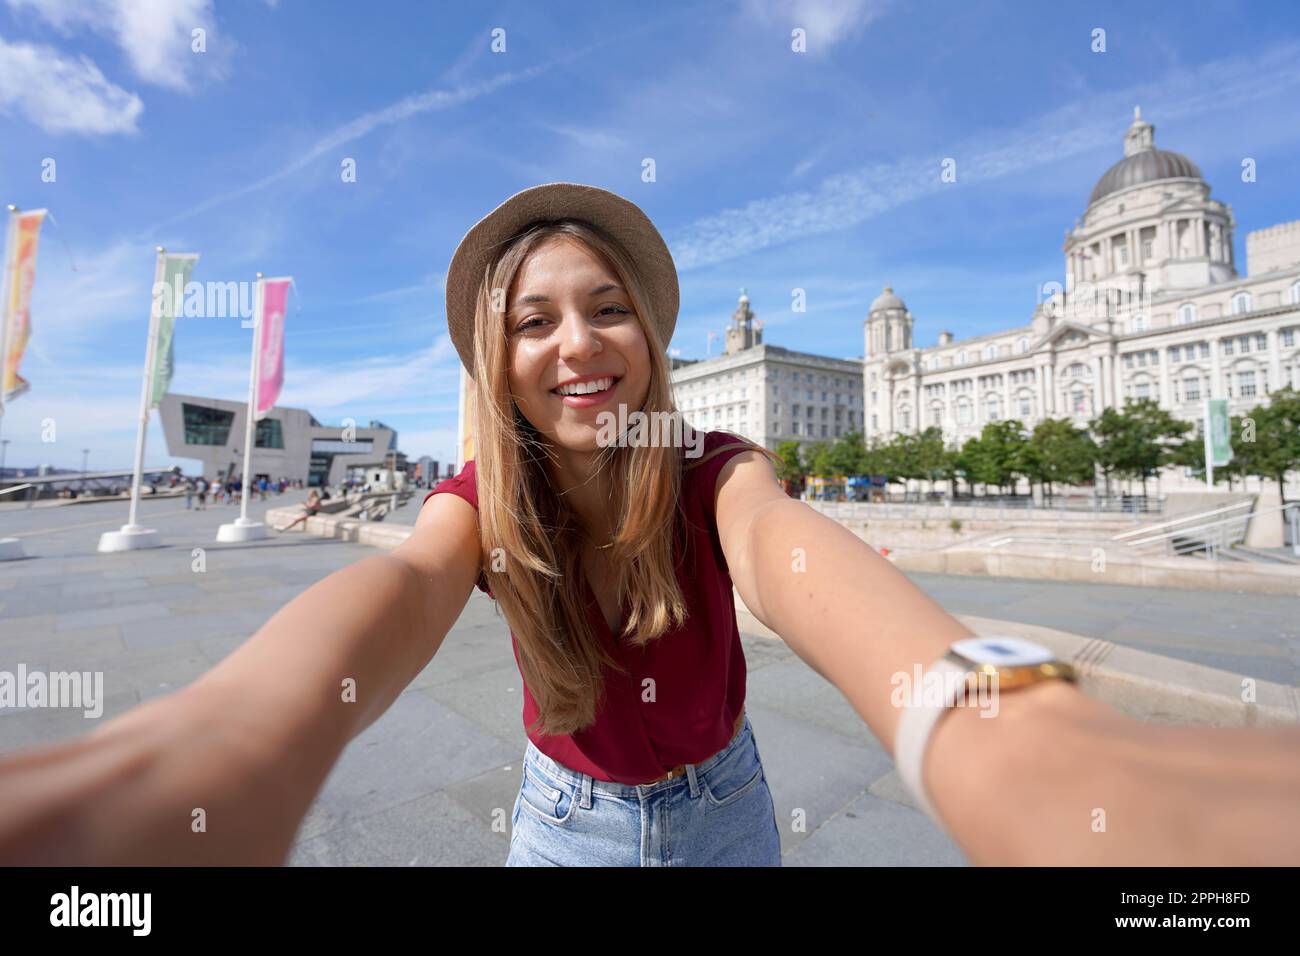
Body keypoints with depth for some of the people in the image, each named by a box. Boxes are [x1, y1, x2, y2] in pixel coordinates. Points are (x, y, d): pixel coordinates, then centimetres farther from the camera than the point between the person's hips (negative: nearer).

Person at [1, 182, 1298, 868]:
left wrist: (978, 724, -69)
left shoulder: (714, 471, -23)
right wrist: (247, 728, -66)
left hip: (721, 806, 0)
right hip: (565, 819, 1)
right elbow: (408, 577, -43)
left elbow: (781, 546, -47)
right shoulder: (485, 498, -20)